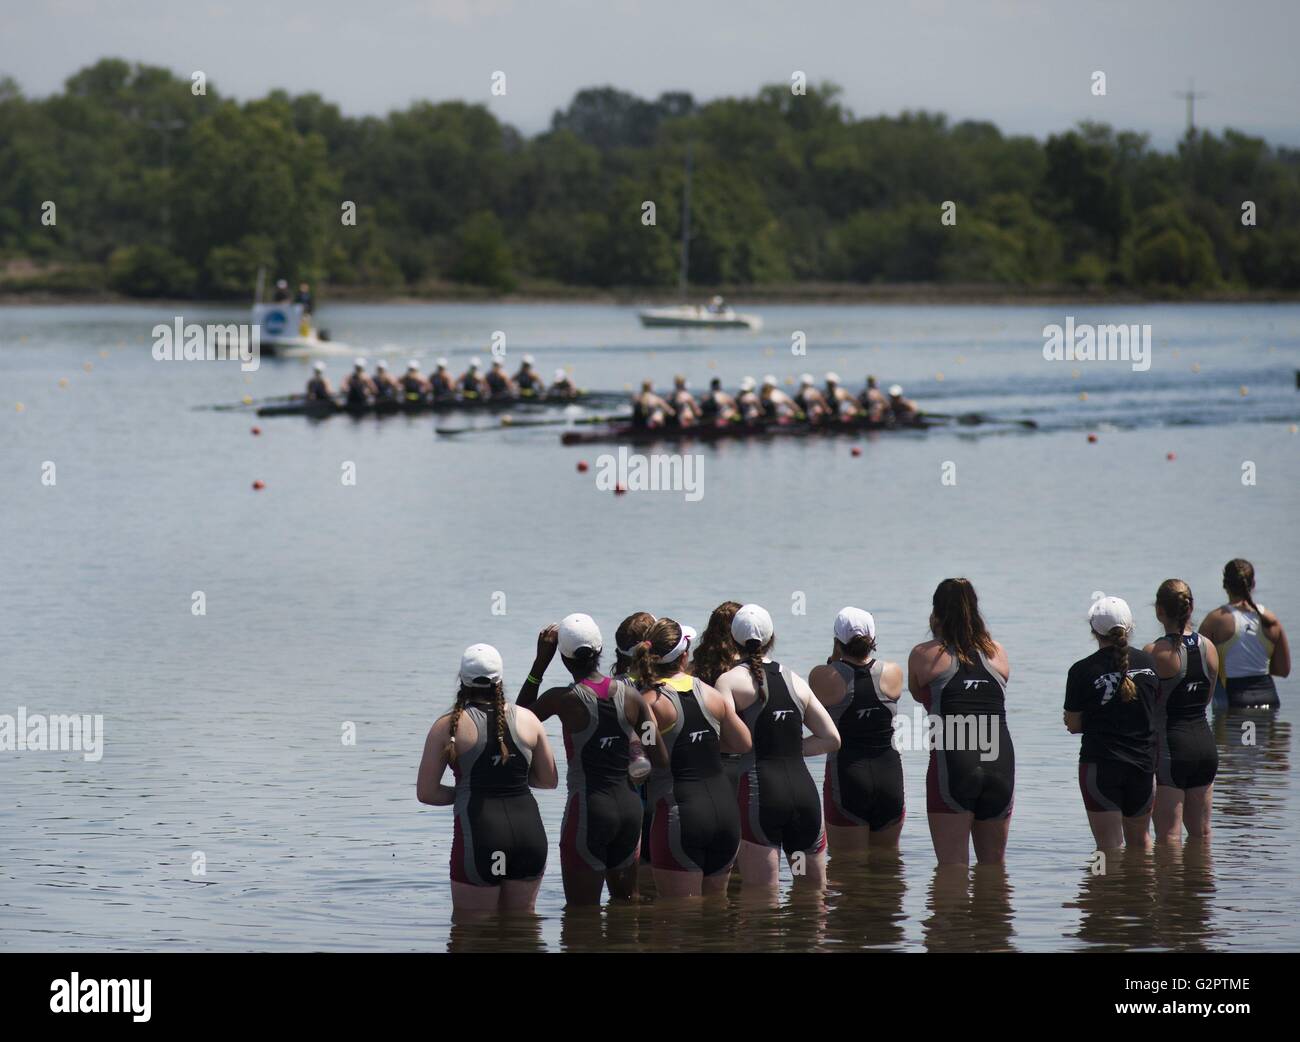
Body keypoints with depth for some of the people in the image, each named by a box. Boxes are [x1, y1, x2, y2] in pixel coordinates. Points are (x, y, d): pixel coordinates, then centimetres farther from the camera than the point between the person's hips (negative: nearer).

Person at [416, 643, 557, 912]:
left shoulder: (448, 725, -1)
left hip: (480, 831, -3)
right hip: (528, 828, 4)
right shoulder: (526, 719, 8)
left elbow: (426, 793, -1)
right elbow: (549, 779, 16)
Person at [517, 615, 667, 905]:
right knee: (626, 900, 22)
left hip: (587, 808, -5)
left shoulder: (564, 699, -13)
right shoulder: (630, 694, -1)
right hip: (629, 806, 5)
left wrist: (540, 662, 2)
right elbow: (661, 760, 1)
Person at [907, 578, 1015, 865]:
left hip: (953, 767, -4)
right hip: (1001, 766, 4)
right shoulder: (997, 652, 15)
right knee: (994, 865, 18)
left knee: (953, 866, -2)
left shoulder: (924, 655, 6)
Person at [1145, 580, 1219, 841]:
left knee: (1169, 836, -3)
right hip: (1205, 743, 6)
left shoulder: (1154, 653, -14)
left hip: (1169, 744, -6)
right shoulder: (1209, 648, 4)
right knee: (1201, 834, 17)